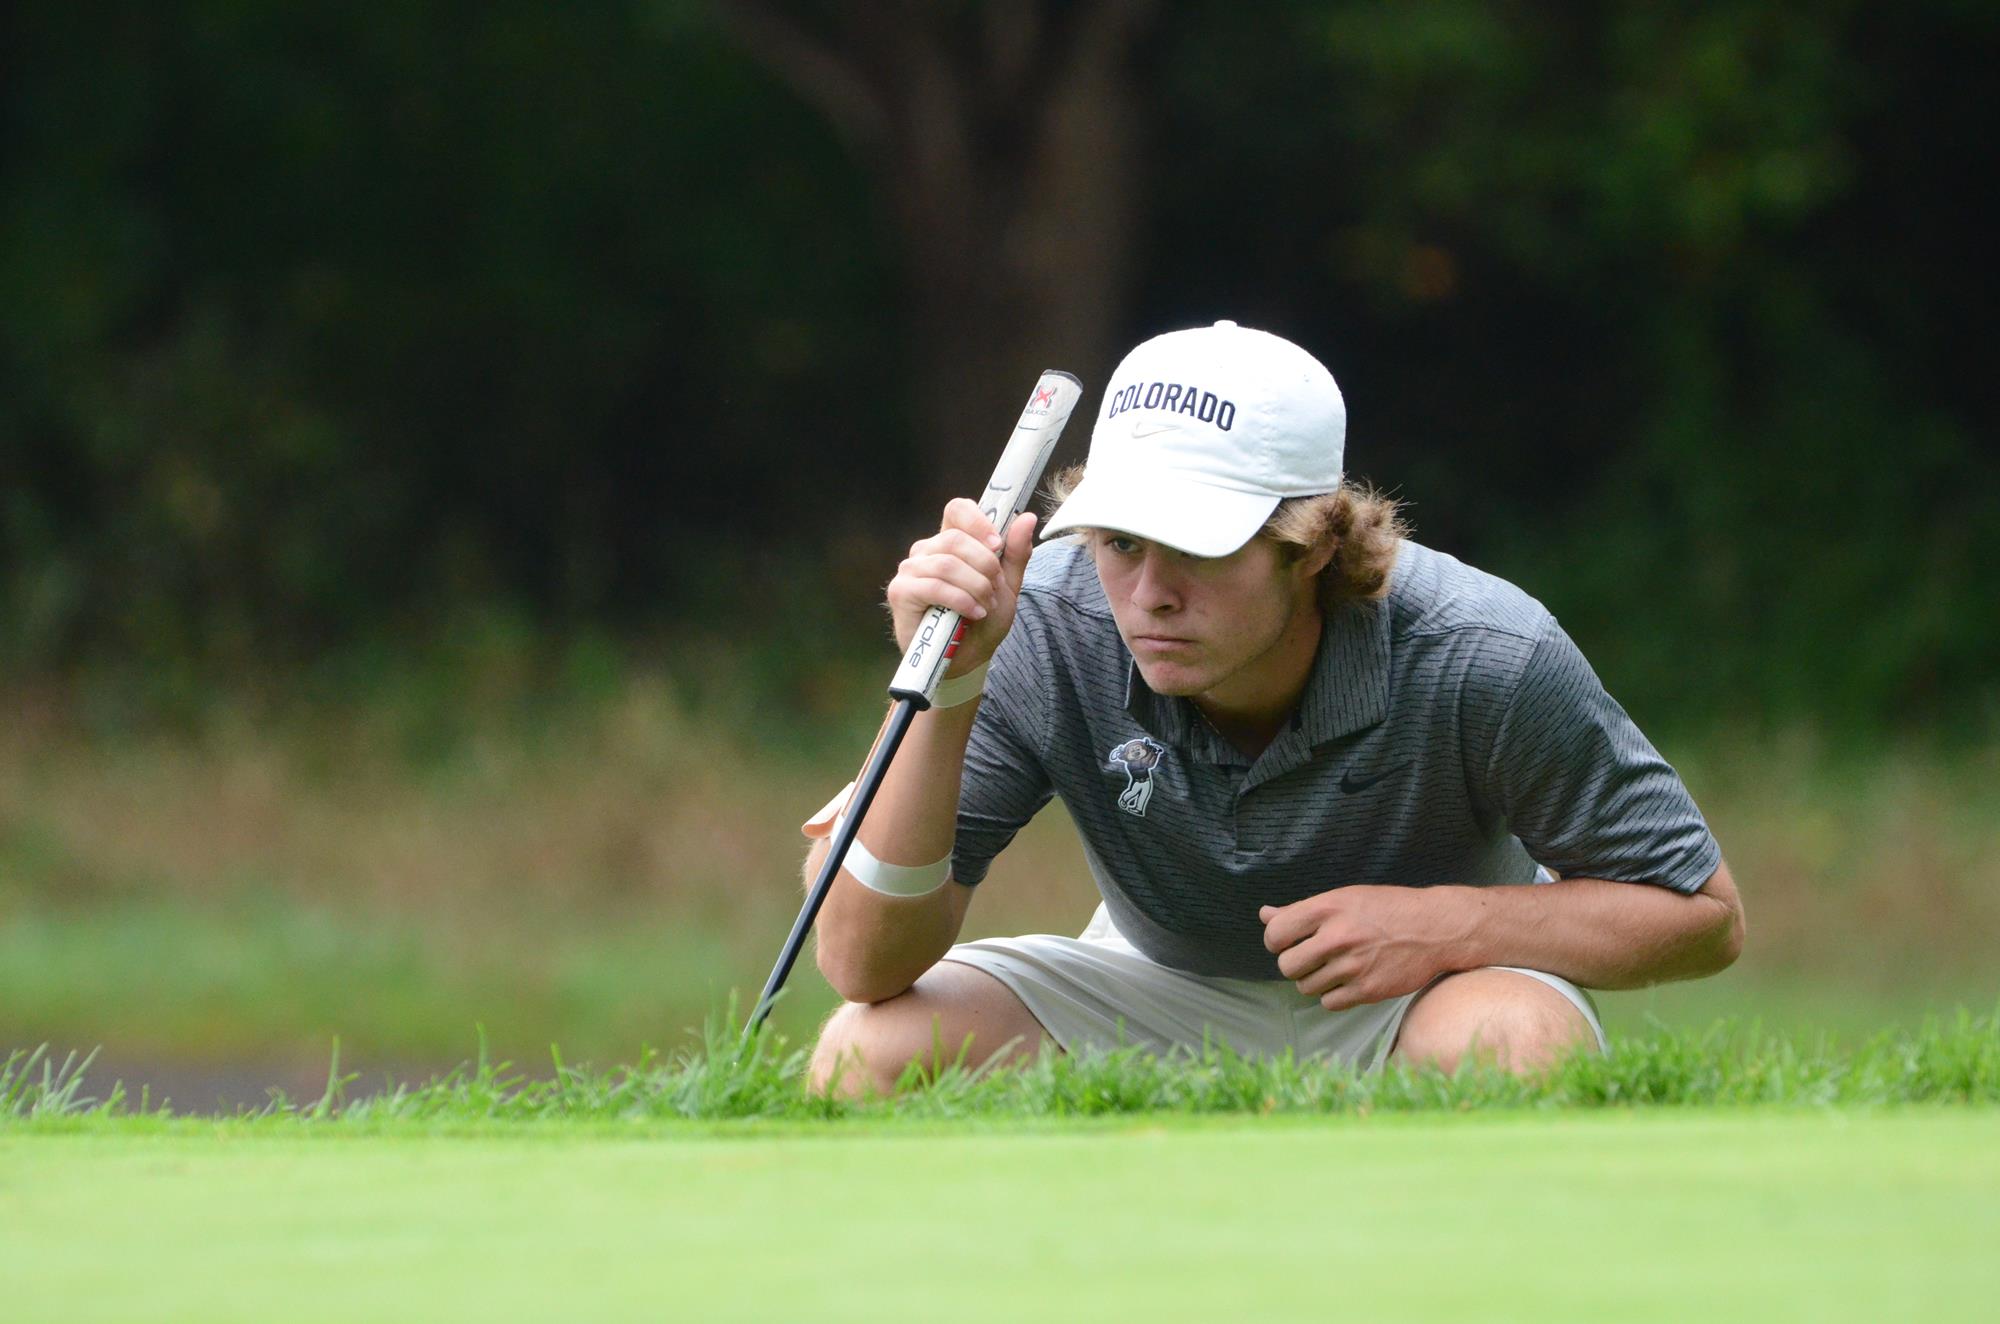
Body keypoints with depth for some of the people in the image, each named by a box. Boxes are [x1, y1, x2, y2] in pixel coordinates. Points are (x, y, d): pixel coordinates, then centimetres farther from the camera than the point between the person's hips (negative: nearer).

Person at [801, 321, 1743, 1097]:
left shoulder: (1486, 660, -27)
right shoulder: (1047, 633, -24)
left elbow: (1702, 912, -14)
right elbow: (864, 960, -28)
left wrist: (1448, 924, -29)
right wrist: (942, 694, -41)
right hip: (1161, 992, 2)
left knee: (1511, 1046, -39)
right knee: (871, 1052, -25)